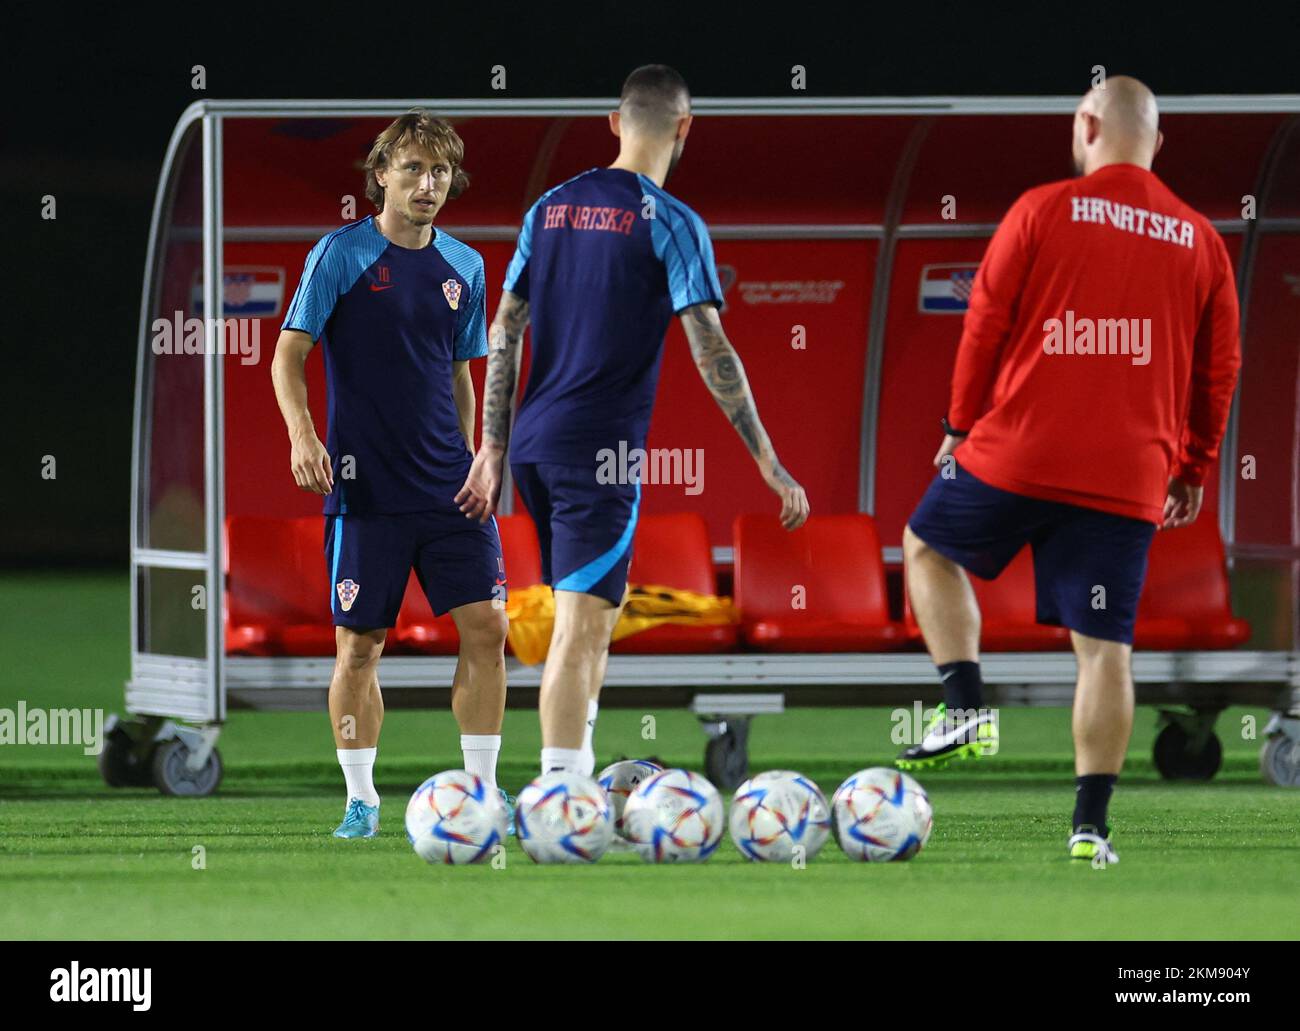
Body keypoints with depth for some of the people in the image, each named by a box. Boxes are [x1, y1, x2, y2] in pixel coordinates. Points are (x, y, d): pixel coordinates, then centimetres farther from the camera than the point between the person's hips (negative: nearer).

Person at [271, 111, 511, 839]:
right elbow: (290, 354, -5)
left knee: (487, 625, -4)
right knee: (360, 643, -1)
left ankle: (482, 792, 4)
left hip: (448, 487, 4)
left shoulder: (464, 267, 10)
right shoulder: (342, 255, -4)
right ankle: (361, 800, 11)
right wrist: (303, 434, -20)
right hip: (367, 490, -4)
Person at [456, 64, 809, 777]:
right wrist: (769, 462, -9)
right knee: (581, 626, -10)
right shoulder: (670, 223, -6)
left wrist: (493, 449, 16)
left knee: (596, 611, 21)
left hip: (532, 446, 6)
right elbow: (710, 350, -12)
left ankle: (576, 773, 22)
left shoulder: (551, 207, 11)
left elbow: (504, 333, 12)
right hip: (602, 449, -6)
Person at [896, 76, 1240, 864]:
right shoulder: (1200, 240, 7)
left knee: (929, 548, 22)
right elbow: (1220, 368, 11)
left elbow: (985, 327, 1)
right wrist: (1195, 468, 21)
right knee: (1106, 646, 3)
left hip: (1020, 449, -2)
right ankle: (1092, 823, -2)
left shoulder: (1042, 211, -2)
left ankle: (968, 708, 8)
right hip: (1129, 478, 2)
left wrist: (961, 426, 13)